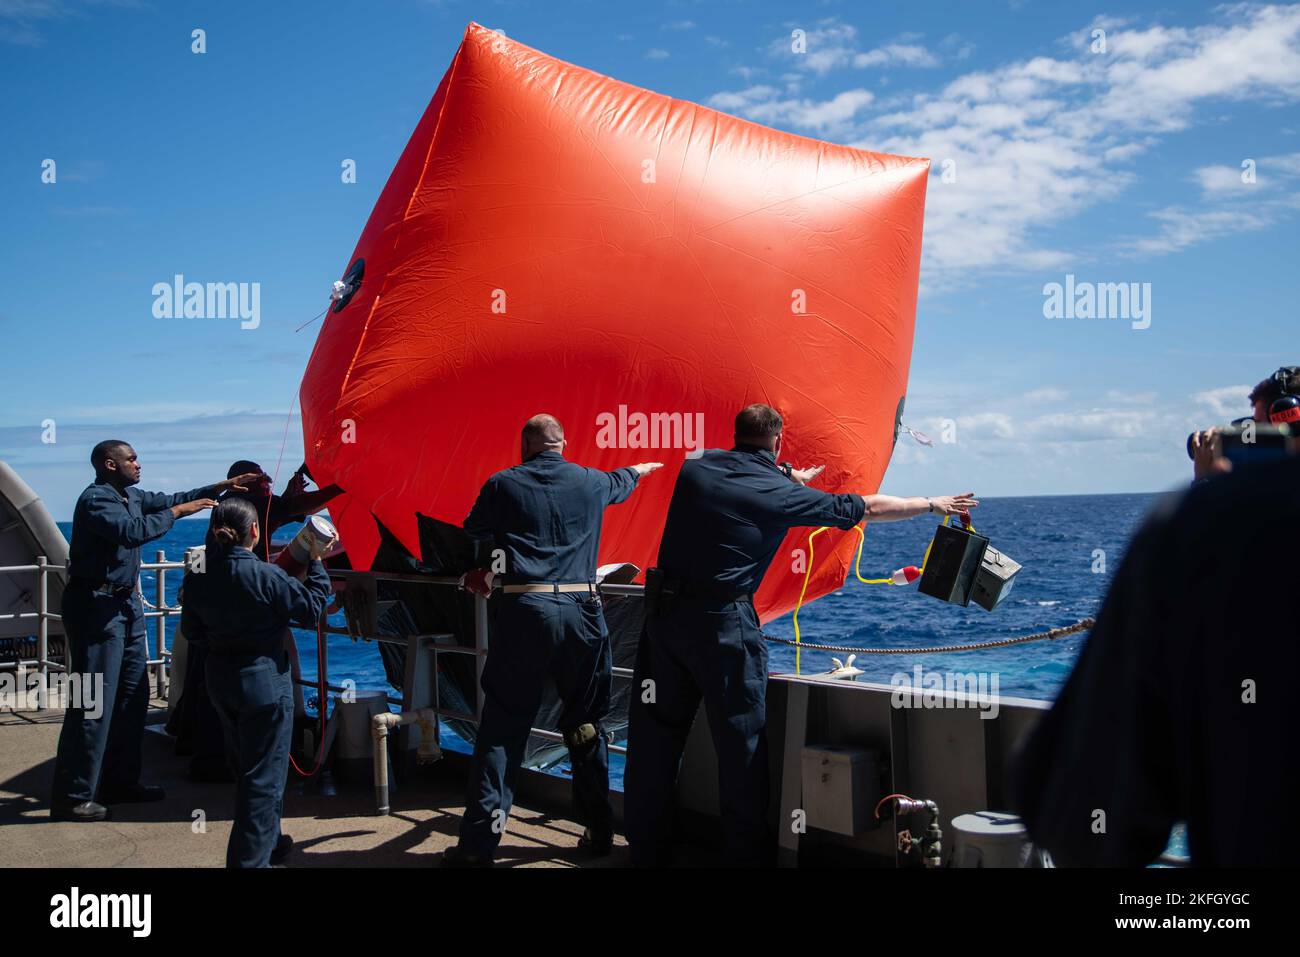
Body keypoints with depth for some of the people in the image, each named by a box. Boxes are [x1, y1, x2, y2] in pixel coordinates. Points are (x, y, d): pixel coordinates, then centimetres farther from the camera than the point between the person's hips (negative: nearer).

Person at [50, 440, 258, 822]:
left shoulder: (130, 496, 13)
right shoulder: (96, 499, -15)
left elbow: (170, 501, 25)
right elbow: (131, 532, -30)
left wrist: (221, 487, 20)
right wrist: (176, 512, -20)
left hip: (124, 604, 10)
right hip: (96, 607, -10)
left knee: (133, 695, 14)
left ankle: (120, 781, 23)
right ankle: (73, 797, -5)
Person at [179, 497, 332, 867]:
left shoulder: (199, 578, -3)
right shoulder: (266, 576, -21)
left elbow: (192, 631, 8)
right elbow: (311, 610, -10)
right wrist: (316, 563, 0)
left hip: (220, 680, 7)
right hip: (265, 680, -7)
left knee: (246, 766, 22)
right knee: (264, 774, 2)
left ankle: (268, 840, 37)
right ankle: (251, 858, 1)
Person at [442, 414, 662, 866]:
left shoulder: (502, 485, 5)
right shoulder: (590, 482, 13)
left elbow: (472, 539, 15)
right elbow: (620, 481, 36)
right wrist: (641, 469, 59)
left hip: (524, 610, -2)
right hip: (581, 611, 2)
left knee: (502, 727, 1)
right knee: (586, 724, 14)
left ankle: (479, 841, -2)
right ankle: (599, 831, 22)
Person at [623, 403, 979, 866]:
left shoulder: (697, 468, 7)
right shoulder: (782, 493, -2)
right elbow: (870, 508, 8)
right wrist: (934, 505, 22)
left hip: (663, 612, 4)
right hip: (722, 622, -4)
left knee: (654, 737, 11)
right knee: (741, 745, 8)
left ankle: (646, 850, 20)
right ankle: (748, 854, 17)